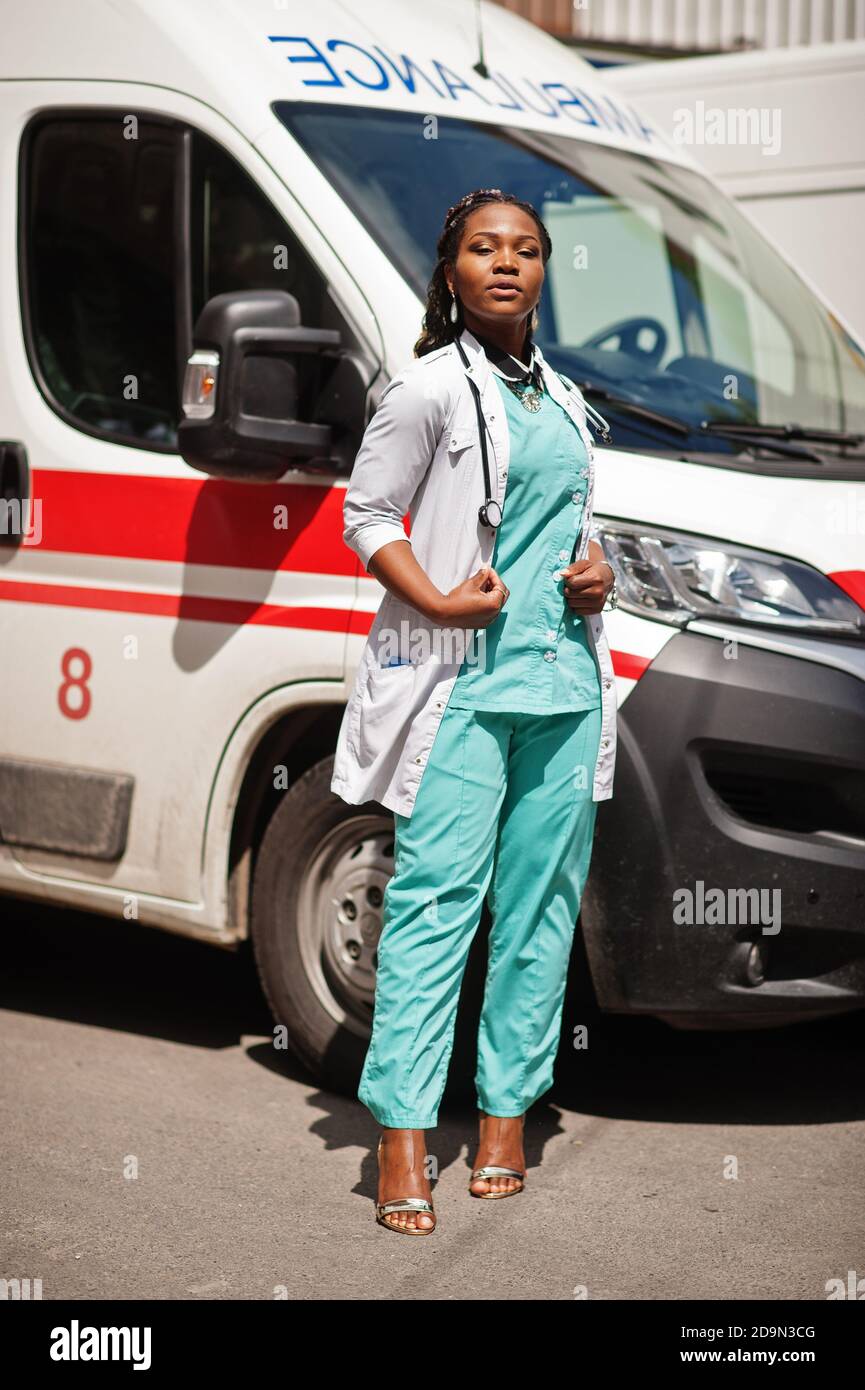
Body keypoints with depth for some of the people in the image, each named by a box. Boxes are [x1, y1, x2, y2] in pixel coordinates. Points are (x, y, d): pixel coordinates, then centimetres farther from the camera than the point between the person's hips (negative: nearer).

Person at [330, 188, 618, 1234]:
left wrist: (595, 571, 6)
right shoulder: (430, 390, -2)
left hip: (565, 678, 7)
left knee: (542, 901, 6)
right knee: (437, 894, -10)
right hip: (464, 678, -6)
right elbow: (365, 516, -3)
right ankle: (403, 1131, -7)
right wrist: (437, 601, -16)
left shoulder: (565, 401, 18)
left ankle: (507, 1109, 14)